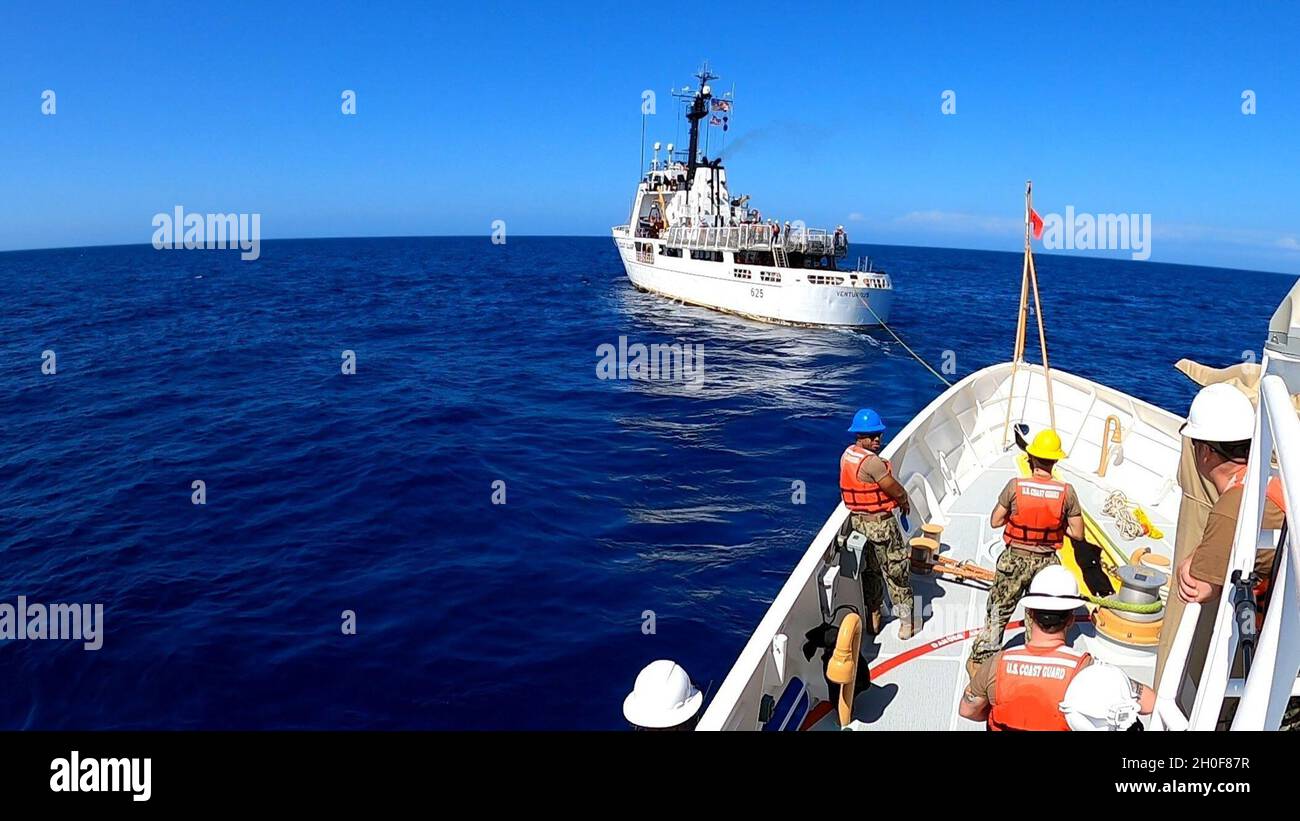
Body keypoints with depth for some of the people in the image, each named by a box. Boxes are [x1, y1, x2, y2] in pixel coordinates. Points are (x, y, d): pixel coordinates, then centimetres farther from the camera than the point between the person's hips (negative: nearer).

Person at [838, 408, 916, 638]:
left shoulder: (847, 455, 2)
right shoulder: (872, 462, -26)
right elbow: (896, 490, -19)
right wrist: (905, 501, 4)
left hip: (857, 520, 8)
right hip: (880, 523, -8)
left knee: (869, 570, 20)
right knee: (896, 571, 6)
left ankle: (873, 618, 31)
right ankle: (906, 620, 17)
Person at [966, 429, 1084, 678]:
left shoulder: (1015, 485, -15)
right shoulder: (1066, 492, -12)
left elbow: (995, 521, -6)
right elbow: (1077, 533, -5)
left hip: (1015, 560, -1)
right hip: (1047, 563, 1)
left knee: (997, 613, 13)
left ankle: (979, 661, 23)